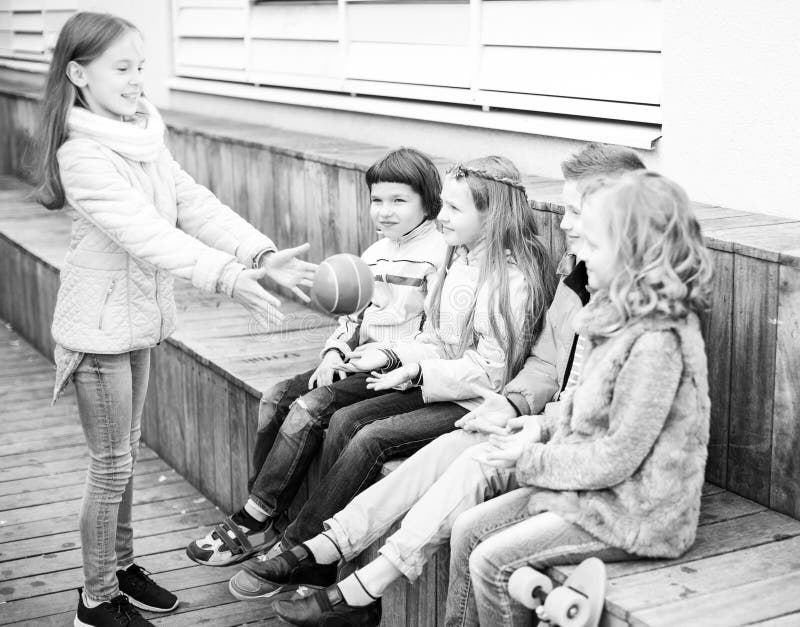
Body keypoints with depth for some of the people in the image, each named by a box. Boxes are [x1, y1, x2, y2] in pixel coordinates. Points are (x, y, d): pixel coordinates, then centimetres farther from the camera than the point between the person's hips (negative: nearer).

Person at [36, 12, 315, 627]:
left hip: (137, 320, 8)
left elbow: (193, 202, -3)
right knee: (111, 465, 3)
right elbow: (144, 230, -33)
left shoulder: (144, 134, 4)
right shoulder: (83, 155, -22)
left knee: (127, 453, 19)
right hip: (101, 325, -7)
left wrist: (260, 253, -15)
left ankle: (122, 566, 36)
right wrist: (226, 276, -43)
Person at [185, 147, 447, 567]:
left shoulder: (440, 257, -12)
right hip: (361, 363, 9)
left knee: (310, 407, -22)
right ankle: (261, 513, -5)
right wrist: (335, 352, 5)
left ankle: (256, 523, -13)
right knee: (277, 398, -6)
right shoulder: (375, 255, 16)